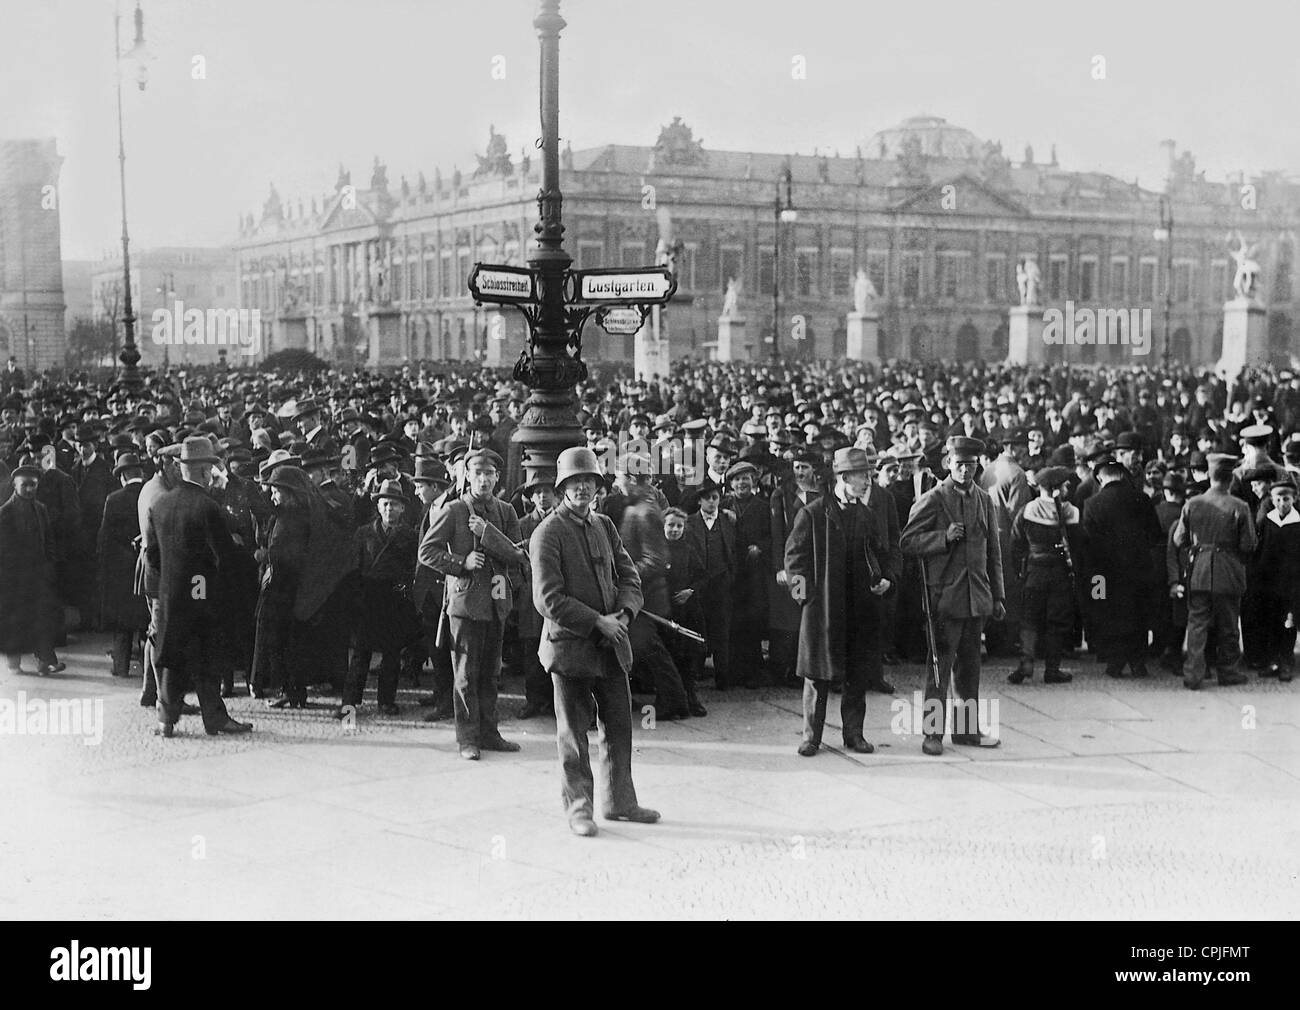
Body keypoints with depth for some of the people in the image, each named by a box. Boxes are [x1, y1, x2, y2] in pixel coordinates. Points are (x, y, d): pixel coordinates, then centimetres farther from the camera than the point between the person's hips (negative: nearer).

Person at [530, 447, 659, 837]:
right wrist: (597, 622, -17)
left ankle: (619, 801, 26)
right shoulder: (548, 533, -11)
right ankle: (578, 808, 14)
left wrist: (624, 612, -6)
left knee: (619, 725, 13)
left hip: (611, 644, 6)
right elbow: (548, 599, -16)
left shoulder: (604, 526, 11)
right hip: (570, 645, -6)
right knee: (573, 732, 4)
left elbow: (628, 574, 14)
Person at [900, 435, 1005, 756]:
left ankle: (967, 729, 20)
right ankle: (933, 733, 2)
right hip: (945, 594, -5)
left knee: (969, 665, 11)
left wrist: (997, 596, 14)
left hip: (977, 595, 5)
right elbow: (907, 541, -7)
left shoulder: (984, 499, 12)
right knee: (940, 665, -4)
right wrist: (945, 537, -19)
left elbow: (993, 551, 17)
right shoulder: (933, 499, -5)